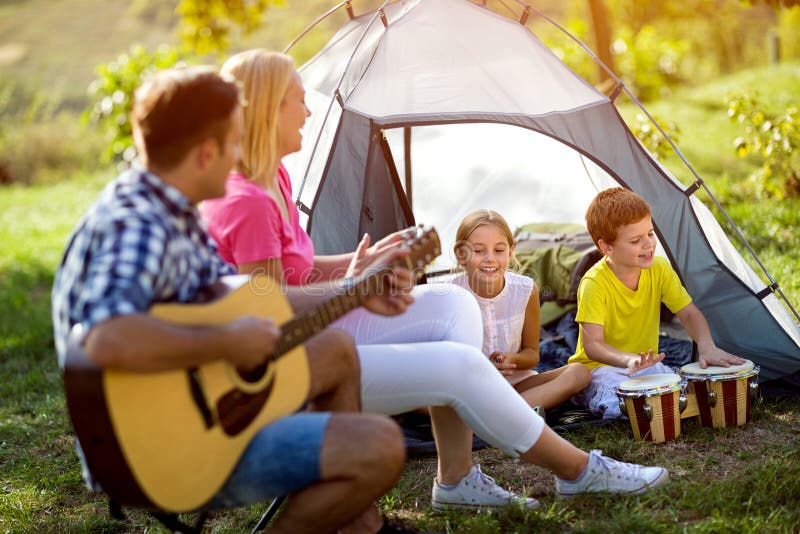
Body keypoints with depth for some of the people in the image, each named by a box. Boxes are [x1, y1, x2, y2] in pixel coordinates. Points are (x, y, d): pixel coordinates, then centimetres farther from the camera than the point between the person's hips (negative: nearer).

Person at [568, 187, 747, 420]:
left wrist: (707, 347, -26)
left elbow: (690, 314, -4)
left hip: (647, 365, 5)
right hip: (600, 367, -5)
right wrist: (629, 360, -49)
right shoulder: (594, 284, -22)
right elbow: (592, 344, -29)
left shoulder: (659, 269, -6)